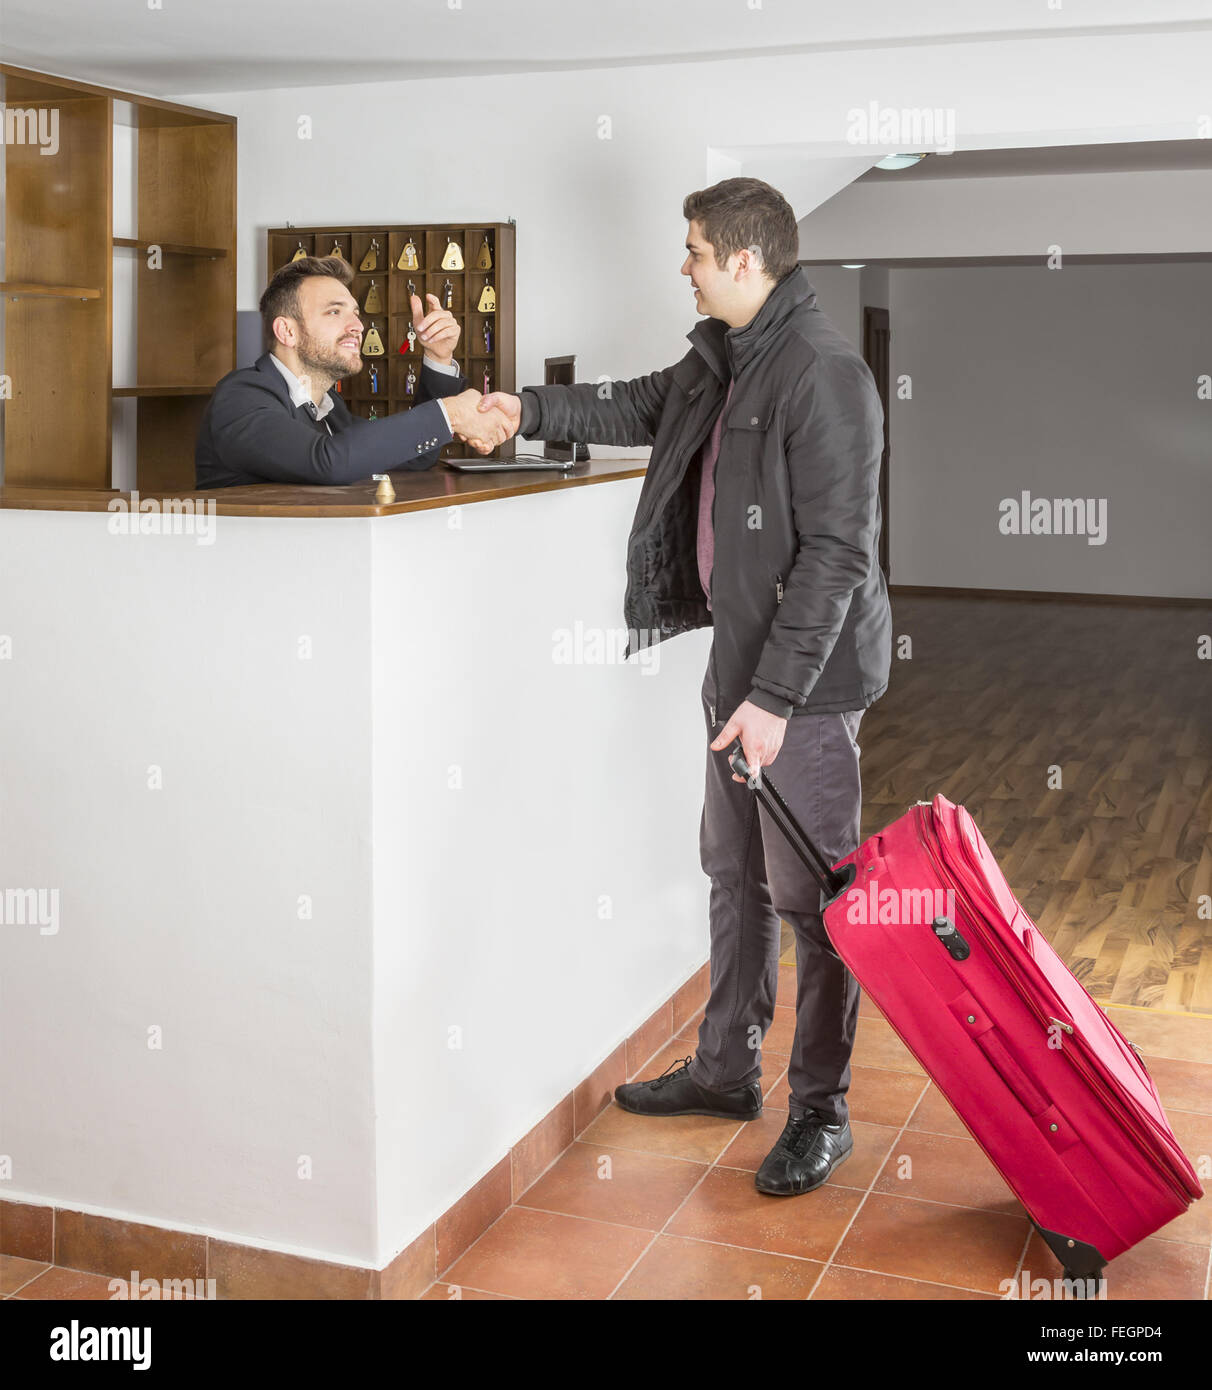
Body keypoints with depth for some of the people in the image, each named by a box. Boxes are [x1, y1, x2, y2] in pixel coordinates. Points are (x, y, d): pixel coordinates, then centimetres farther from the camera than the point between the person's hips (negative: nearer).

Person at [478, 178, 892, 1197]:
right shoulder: (721, 356, 10)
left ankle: (822, 1109, 17)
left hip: (807, 675, -10)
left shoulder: (824, 374, -19)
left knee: (811, 895, 1)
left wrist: (776, 694, -24)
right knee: (735, 873, 19)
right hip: (739, 657, 10)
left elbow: (835, 551, -23)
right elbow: (643, 407, 30)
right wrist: (530, 410, 20)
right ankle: (725, 1067, 35)